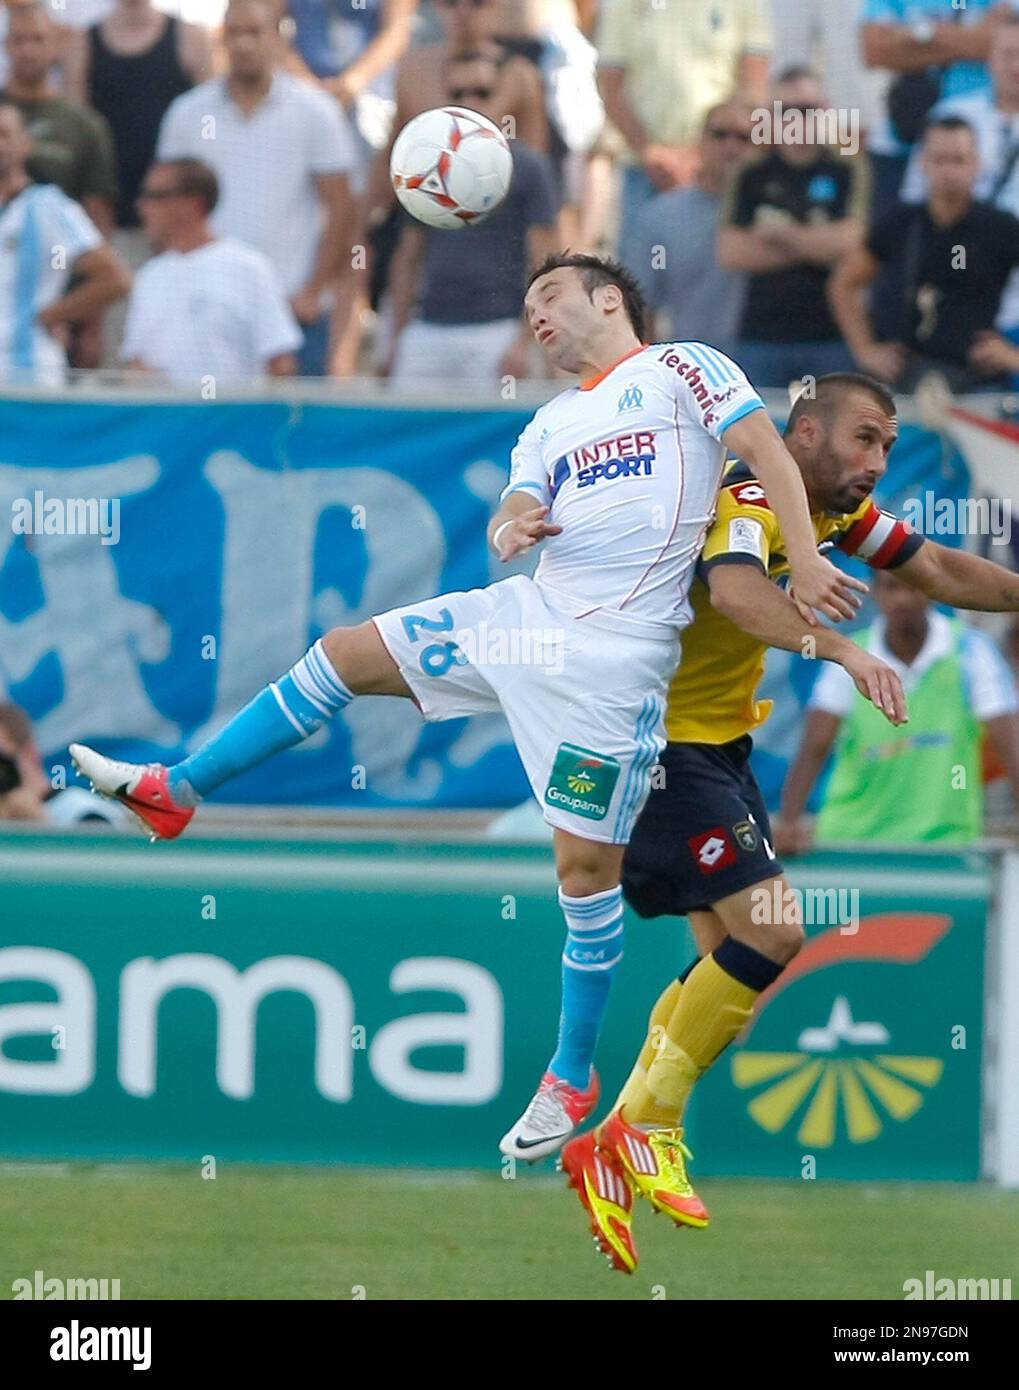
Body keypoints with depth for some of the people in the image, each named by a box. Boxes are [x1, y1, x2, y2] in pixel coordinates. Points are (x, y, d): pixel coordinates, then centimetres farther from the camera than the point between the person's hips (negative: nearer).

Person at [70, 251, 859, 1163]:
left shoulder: (683, 369, 2)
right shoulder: (550, 426, 22)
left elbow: (769, 452, -9)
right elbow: (514, 516, 12)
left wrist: (804, 560, -22)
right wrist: (508, 532, -14)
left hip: (614, 655, -7)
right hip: (528, 616, 7)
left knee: (588, 864, -4)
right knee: (345, 653, 7)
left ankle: (574, 1074, 10)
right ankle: (172, 792, 17)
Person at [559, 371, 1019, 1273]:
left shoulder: (838, 509, 6)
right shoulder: (750, 503, -23)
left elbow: (940, 571, 15)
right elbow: (735, 591, -45)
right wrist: (837, 648, -59)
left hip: (716, 748, 10)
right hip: (665, 743, -10)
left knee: (731, 959, 9)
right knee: (771, 932, -18)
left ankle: (620, 1147, 12)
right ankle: (646, 1133, -8)